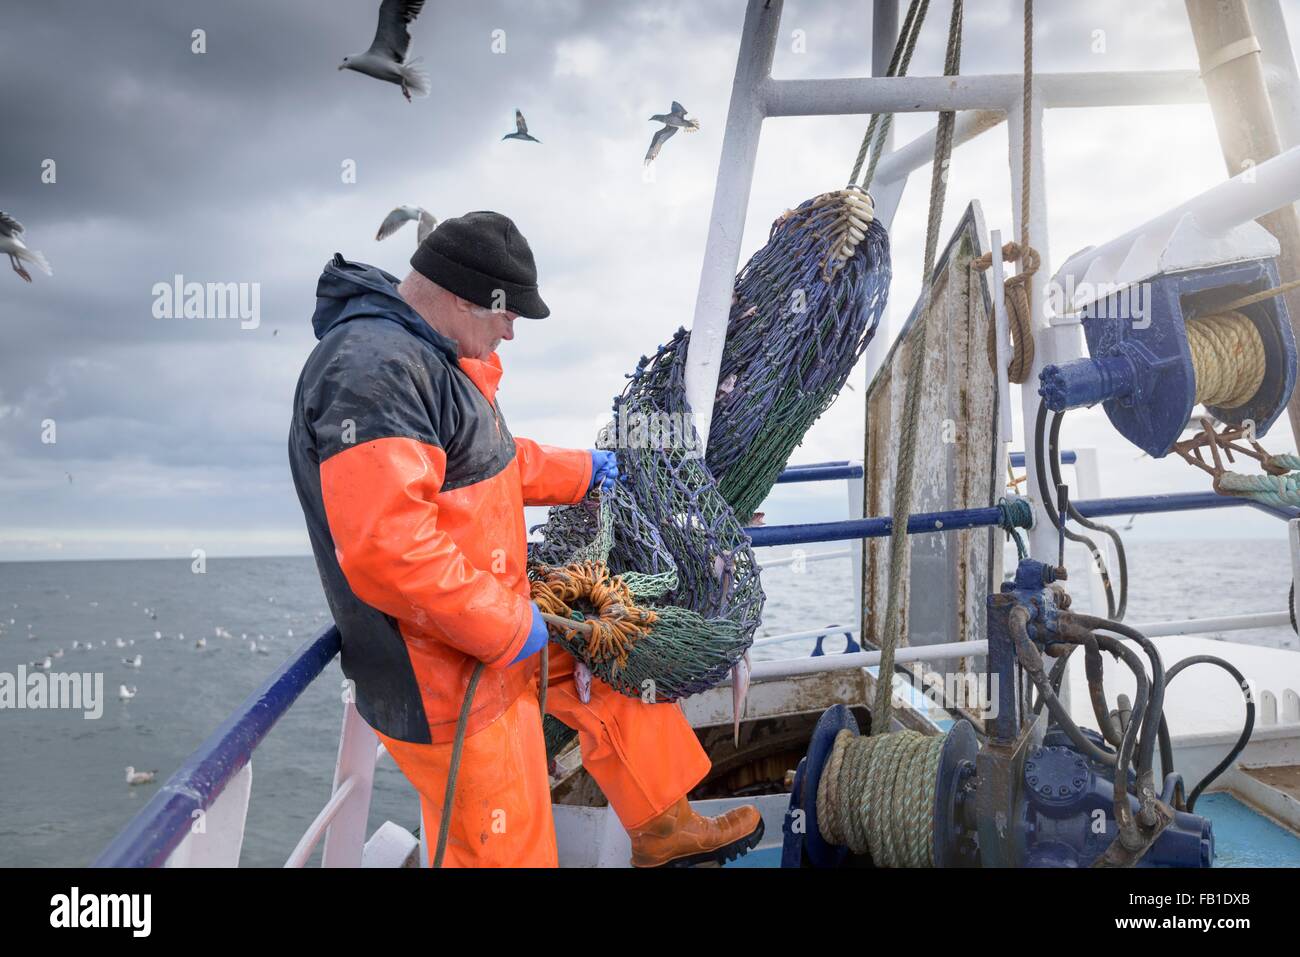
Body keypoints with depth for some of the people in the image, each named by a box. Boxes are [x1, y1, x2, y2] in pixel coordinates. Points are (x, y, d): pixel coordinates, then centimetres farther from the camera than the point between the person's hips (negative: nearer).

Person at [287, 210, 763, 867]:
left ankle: (661, 830, 39)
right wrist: (505, 628, -26)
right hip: (444, 678, -10)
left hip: (499, 612, 10)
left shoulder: (431, 354, 8)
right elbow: (382, 544, -34)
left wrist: (578, 471, 28)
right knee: (504, 845, 5)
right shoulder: (372, 369, -27)